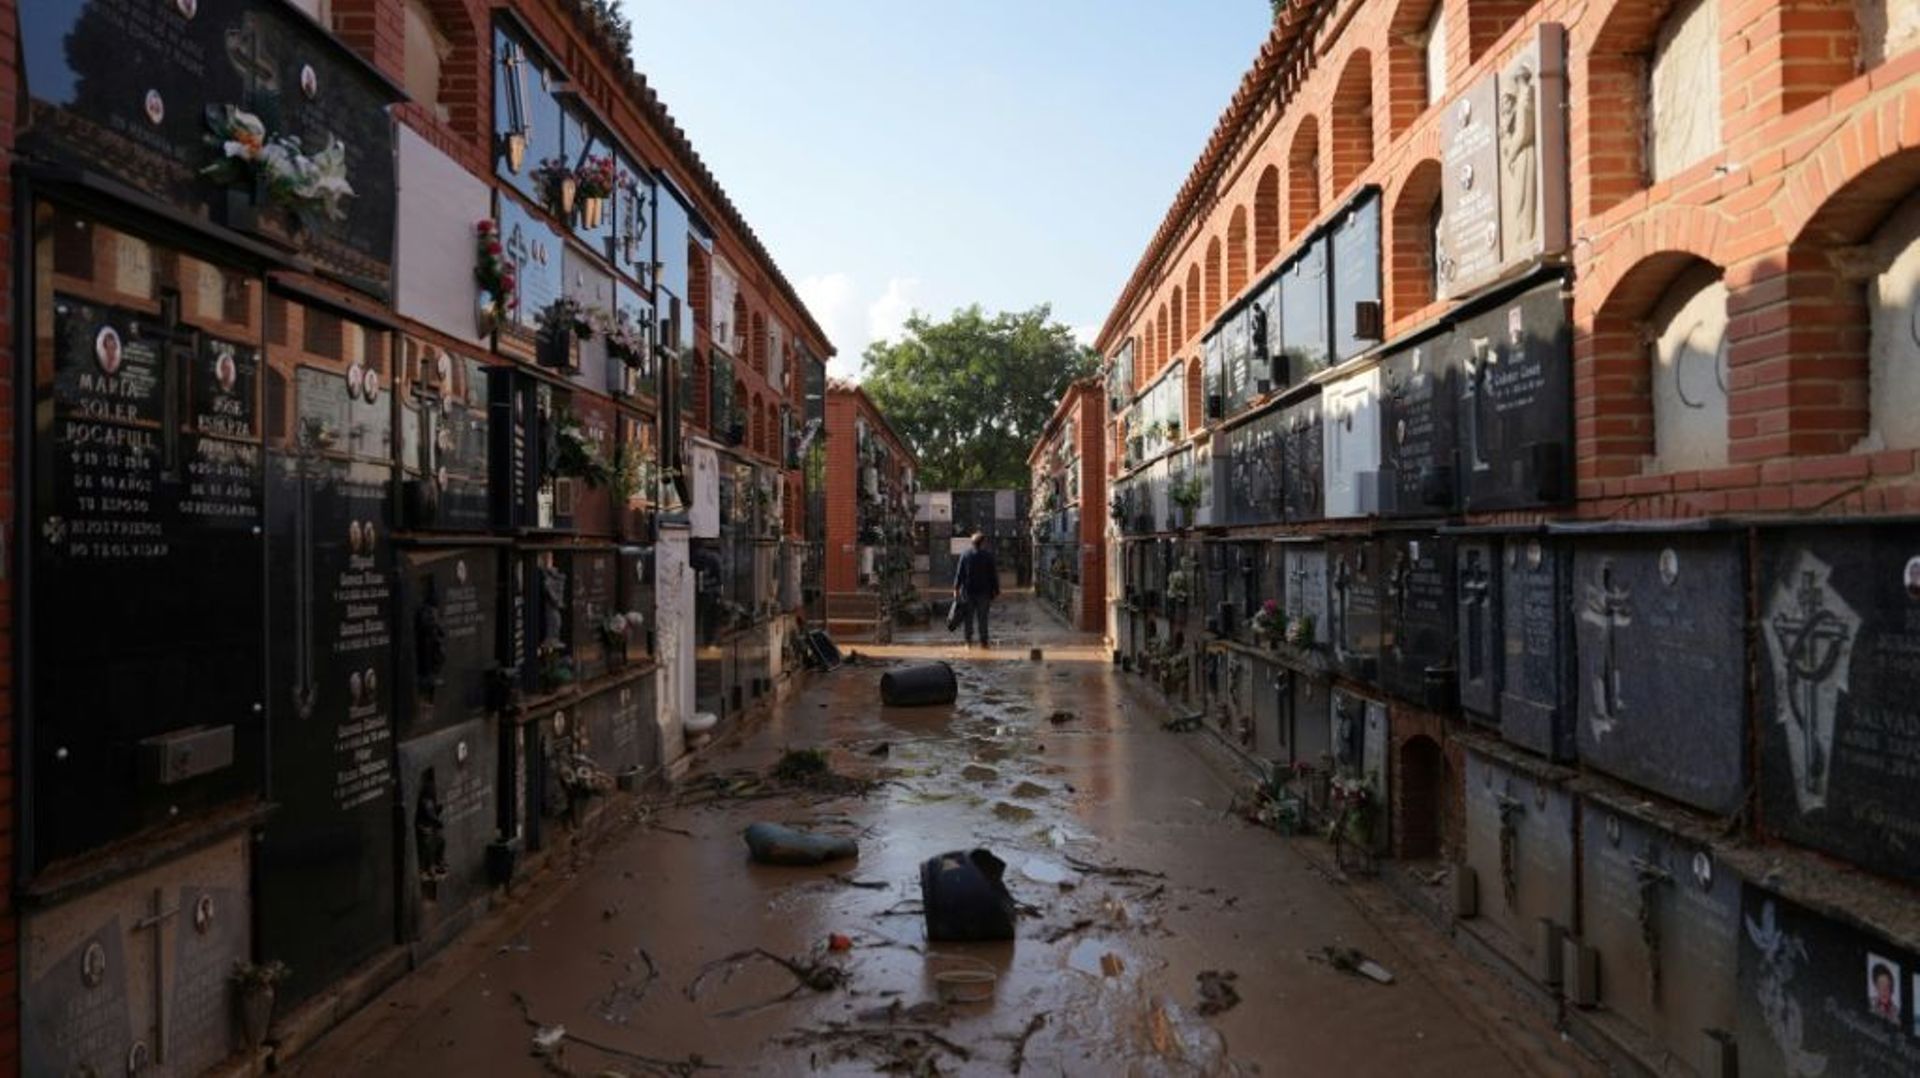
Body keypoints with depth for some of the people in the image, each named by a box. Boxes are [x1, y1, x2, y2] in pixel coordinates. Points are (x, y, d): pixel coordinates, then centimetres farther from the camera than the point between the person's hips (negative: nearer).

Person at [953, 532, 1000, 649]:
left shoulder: (965, 556, -1)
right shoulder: (988, 556, -5)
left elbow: (959, 573, -1)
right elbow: (993, 575, -3)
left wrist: (956, 588, 4)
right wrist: (996, 591, 3)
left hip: (968, 591, 2)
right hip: (984, 591, -1)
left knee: (969, 617, 9)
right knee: (982, 617, 4)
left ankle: (969, 640, 10)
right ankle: (984, 641, 5)